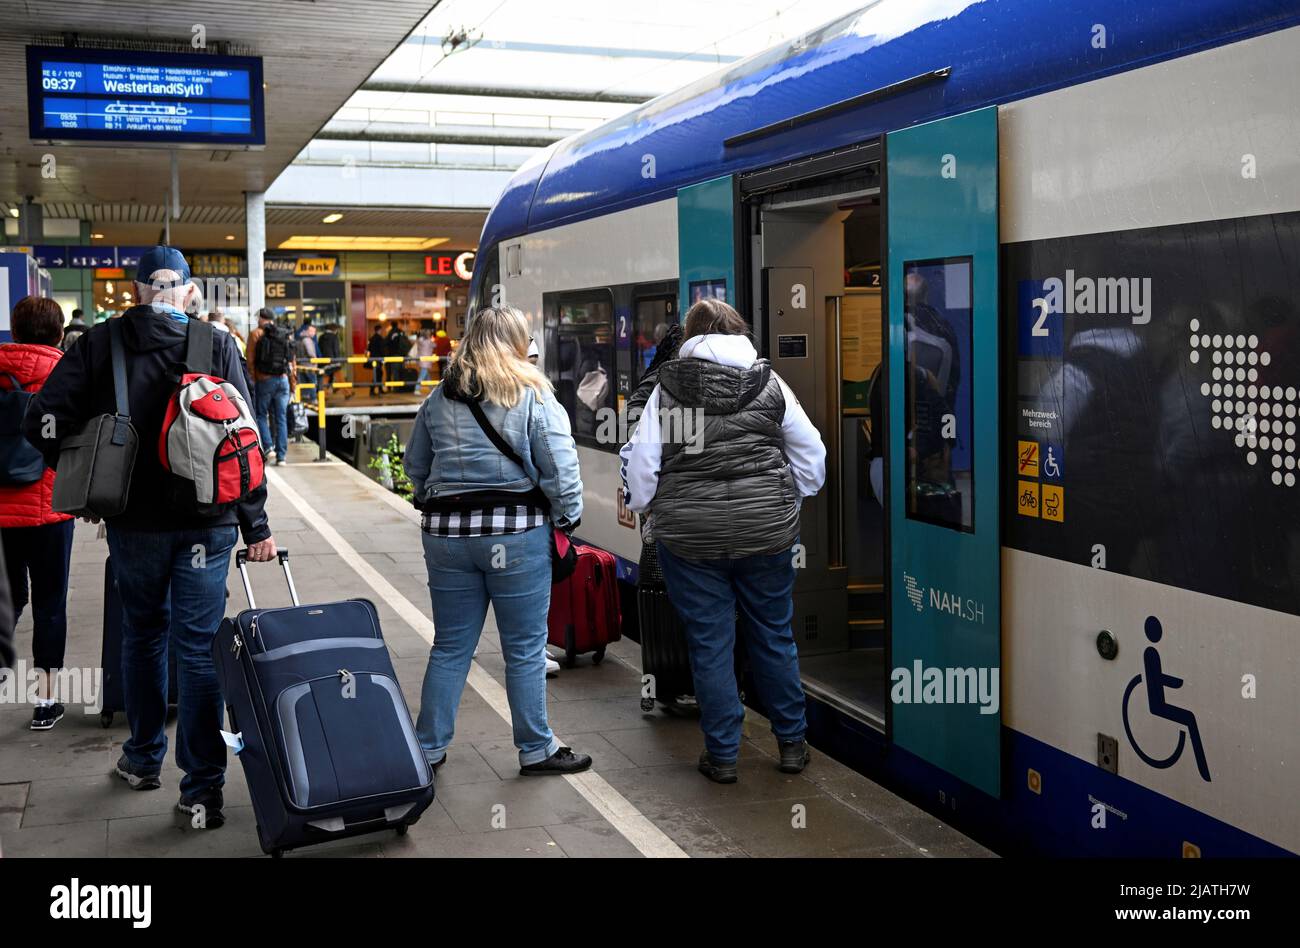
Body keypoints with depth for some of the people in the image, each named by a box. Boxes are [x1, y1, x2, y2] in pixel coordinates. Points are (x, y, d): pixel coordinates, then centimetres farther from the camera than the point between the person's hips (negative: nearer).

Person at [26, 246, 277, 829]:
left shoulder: (98, 344, -1)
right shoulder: (216, 345, -4)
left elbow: (44, 421, -9)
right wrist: (256, 527, -5)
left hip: (132, 520, 1)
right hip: (206, 522, -1)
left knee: (143, 634, 21)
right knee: (198, 647, 3)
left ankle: (143, 759, 35)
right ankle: (202, 787, 5)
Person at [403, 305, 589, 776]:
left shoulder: (438, 399, 8)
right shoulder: (534, 396, -7)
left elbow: (414, 465, 17)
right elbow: (560, 468, -10)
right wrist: (568, 517, 3)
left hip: (446, 532, 4)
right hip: (516, 531, -4)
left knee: (450, 646, 14)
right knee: (525, 649, 7)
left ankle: (428, 747, 20)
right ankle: (536, 750, 17)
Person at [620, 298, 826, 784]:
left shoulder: (667, 387, 1)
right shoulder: (768, 381, 4)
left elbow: (641, 459, -2)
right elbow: (811, 452, 8)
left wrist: (643, 506, 13)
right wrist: (788, 498, 20)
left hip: (689, 533, -1)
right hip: (767, 529, 2)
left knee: (709, 644, 7)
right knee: (774, 636, 14)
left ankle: (722, 755, 14)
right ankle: (792, 743, 24)